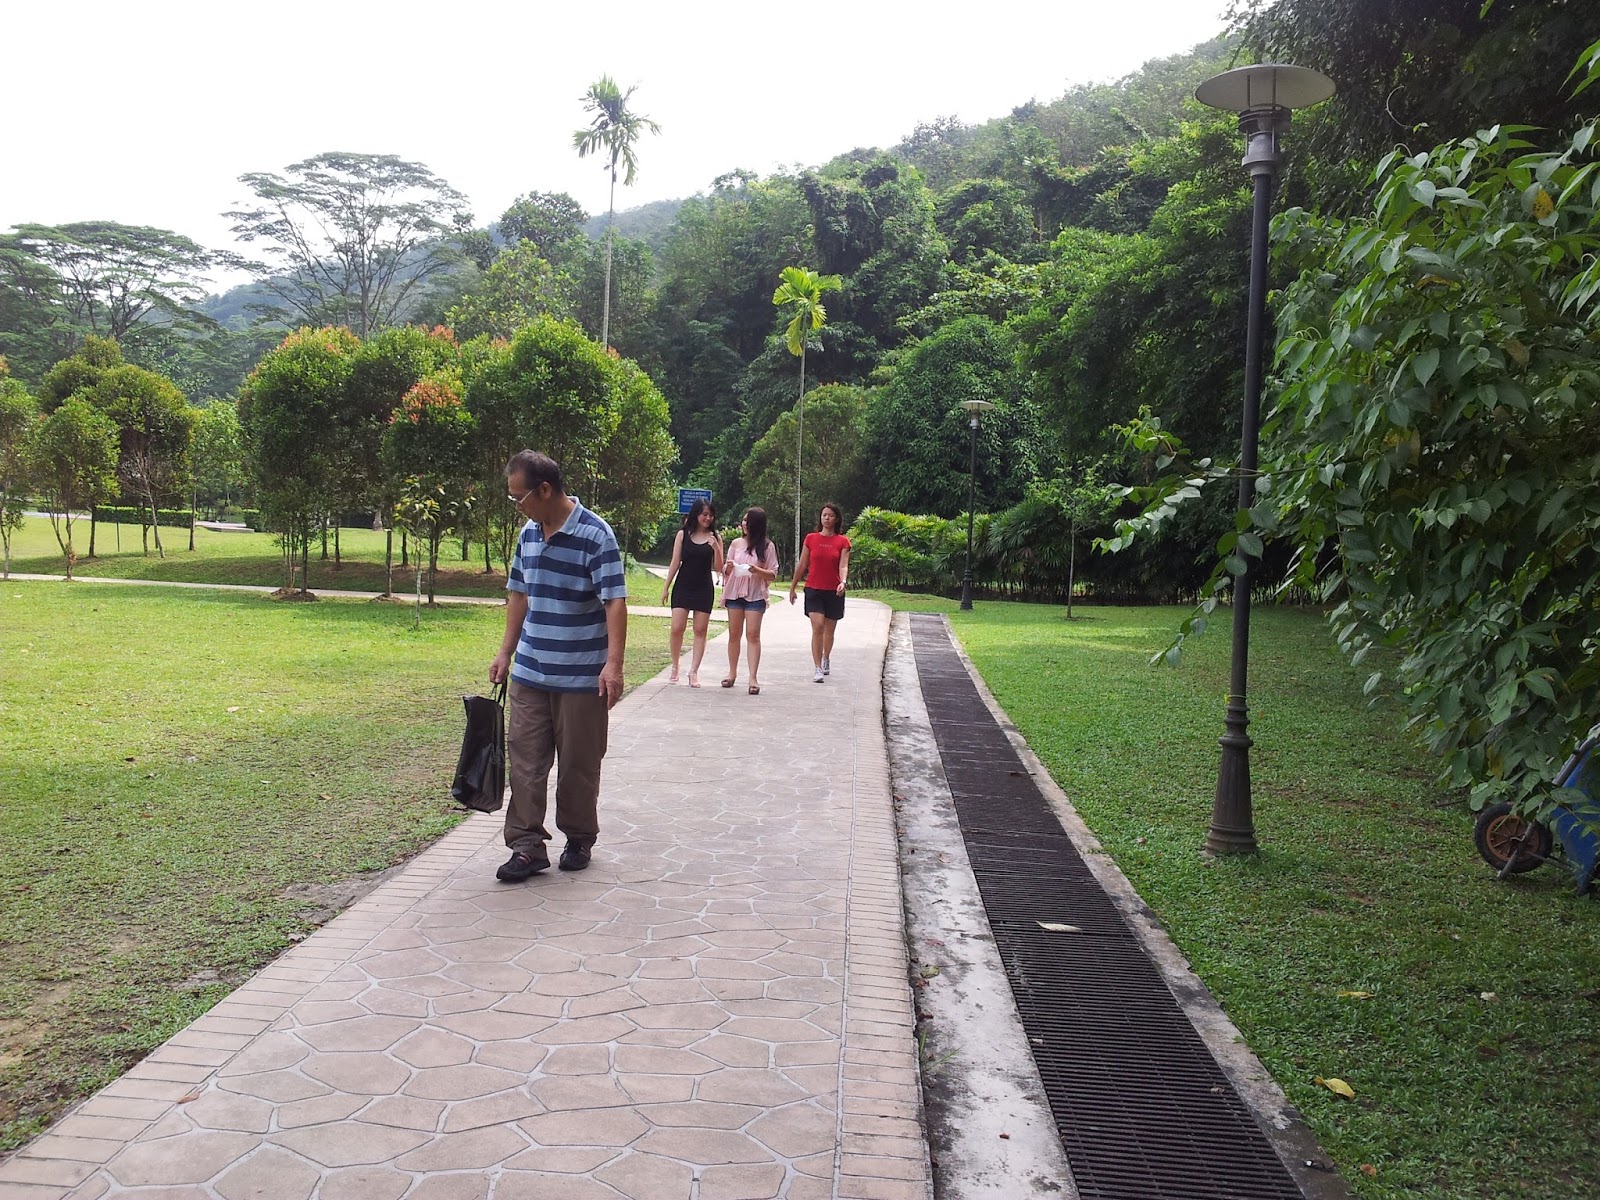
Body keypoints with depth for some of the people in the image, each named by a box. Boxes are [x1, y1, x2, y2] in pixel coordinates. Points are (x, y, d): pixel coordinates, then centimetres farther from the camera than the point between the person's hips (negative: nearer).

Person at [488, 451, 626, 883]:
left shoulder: (595, 535, -14)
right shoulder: (528, 535, 8)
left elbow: (615, 602, -17)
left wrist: (613, 664, -24)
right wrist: (506, 652, 16)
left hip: (582, 679, -6)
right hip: (529, 674, 6)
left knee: (579, 765, 7)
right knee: (525, 760, 3)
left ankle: (579, 840, 24)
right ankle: (527, 846, 8)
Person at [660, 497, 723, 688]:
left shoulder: (715, 537, 2)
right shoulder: (683, 535, 1)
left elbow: (718, 569, 0)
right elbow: (675, 563, 5)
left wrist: (716, 548, -16)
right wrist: (666, 587, 3)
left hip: (704, 589, 1)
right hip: (683, 587, 0)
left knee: (700, 630, 0)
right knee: (676, 629, -6)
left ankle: (694, 672, 4)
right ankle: (675, 667, 12)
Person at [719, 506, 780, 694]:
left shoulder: (767, 546, -2)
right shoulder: (736, 543, 7)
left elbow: (773, 574, -1)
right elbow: (726, 570, 13)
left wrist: (758, 571, -19)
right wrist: (728, 568, -10)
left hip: (755, 594, -3)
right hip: (734, 592, 3)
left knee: (753, 635, -8)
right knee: (734, 634, 8)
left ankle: (753, 677, -9)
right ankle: (732, 673, 18)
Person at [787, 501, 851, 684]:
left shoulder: (843, 541, 0)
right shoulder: (811, 539, 2)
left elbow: (843, 566, -9)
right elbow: (802, 565, 8)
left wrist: (843, 582, -28)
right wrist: (792, 587, 10)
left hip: (833, 591, 1)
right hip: (813, 589, -1)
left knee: (829, 630, 12)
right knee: (817, 626, -16)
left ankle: (826, 660, 37)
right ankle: (817, 669, -16)